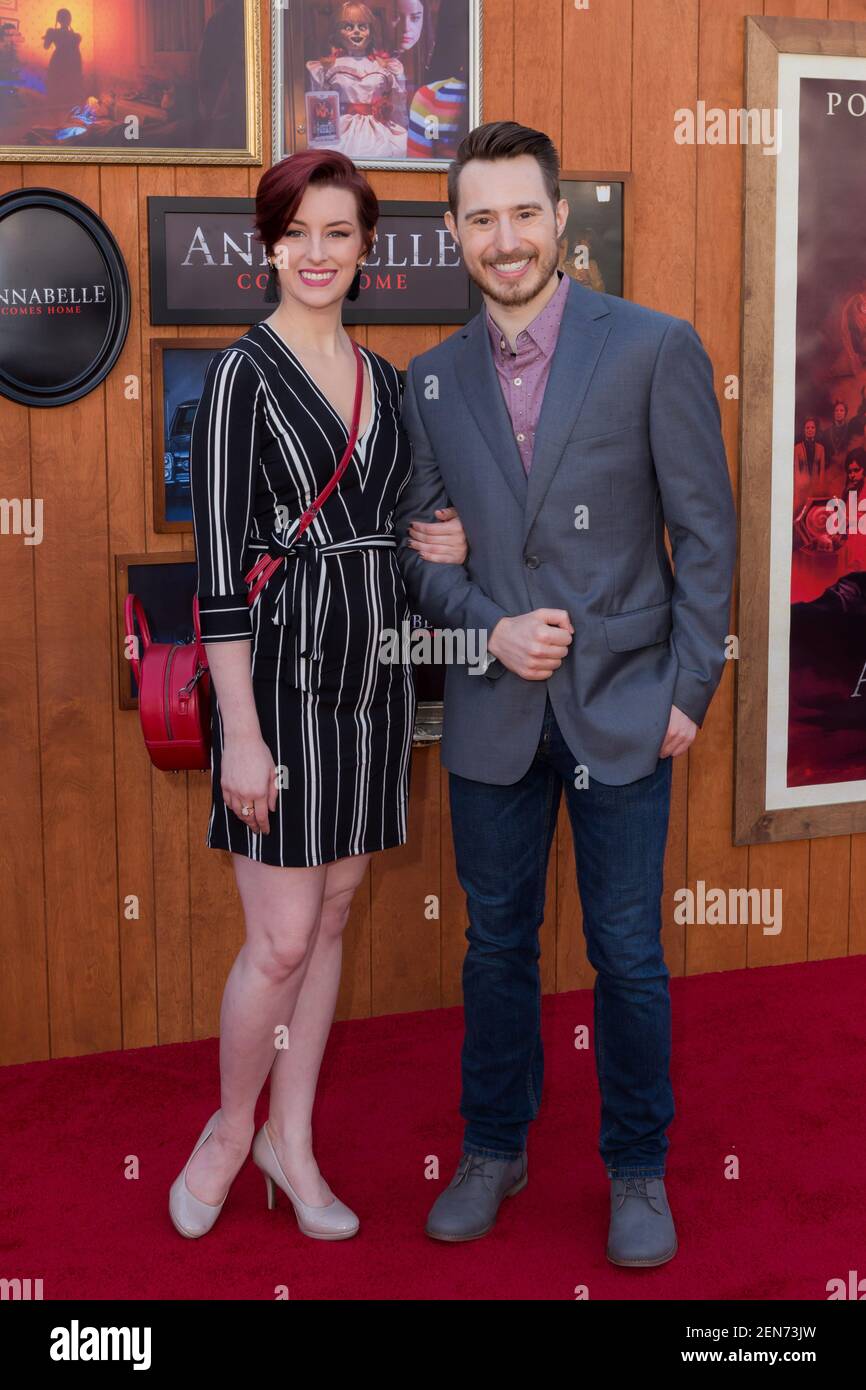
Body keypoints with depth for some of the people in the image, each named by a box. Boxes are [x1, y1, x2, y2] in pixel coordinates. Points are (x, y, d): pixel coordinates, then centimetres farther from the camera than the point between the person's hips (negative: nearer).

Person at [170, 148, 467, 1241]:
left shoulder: (382, 377, 11)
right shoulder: (243, 373, -9)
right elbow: (220, 564, -14)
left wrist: (443, 544, -2)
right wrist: (241, 733, -18)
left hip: (370, 673, 6)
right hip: (280, 672, -6)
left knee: (332, 914, 12)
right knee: (282, 939, -3)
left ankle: (292, 1140, 27)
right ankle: (231, 1127, 22)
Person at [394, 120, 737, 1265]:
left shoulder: (655, 348, -5)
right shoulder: (433, 379, 5)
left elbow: (706, 534, -4)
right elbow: (416, 543, 10)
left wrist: (689, 692, -7)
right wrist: (490, 628, -8)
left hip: (622, 709, -3)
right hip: (494, 711, 3)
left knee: (627, 953, 7)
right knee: (497, 944, 14)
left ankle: (638, 1173, 26)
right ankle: (494, 1151, 33)